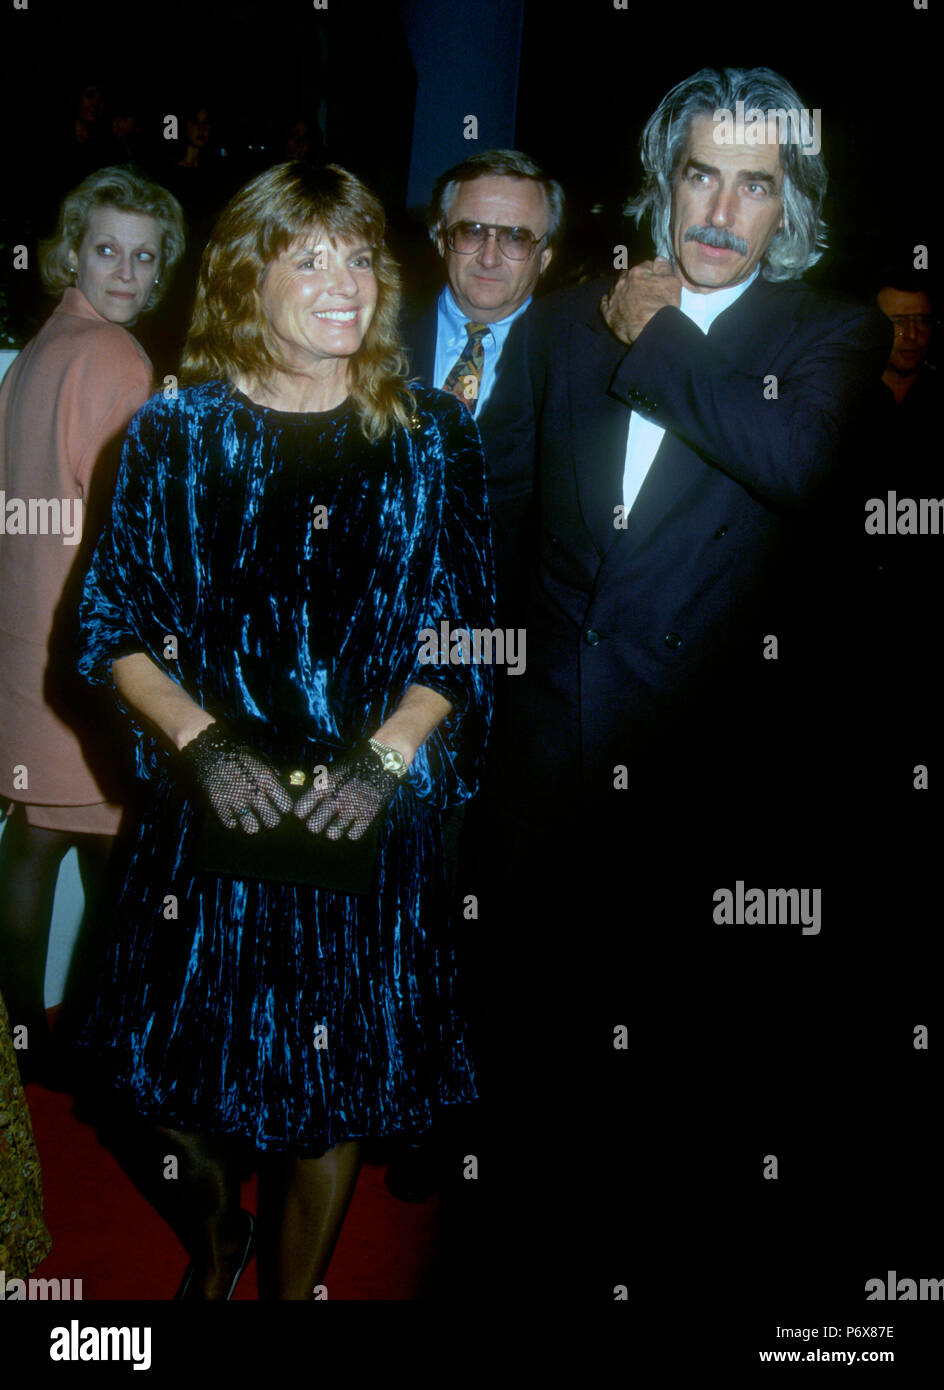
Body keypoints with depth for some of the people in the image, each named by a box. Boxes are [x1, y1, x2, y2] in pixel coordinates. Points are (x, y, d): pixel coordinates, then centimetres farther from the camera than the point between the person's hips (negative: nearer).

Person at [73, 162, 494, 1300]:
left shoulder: (431, 438, 0)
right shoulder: (174, 432, -1)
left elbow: (463, 635, 0)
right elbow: (113, 628, 0)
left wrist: (385, 758, -14)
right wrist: (204, 742, -14)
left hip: (371, 814, 0)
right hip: (207, 809, 1)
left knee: (339, 1077, 11)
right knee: (183, 1075, 13)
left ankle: (300, 1283, 38)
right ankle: (214, 1247, 46)